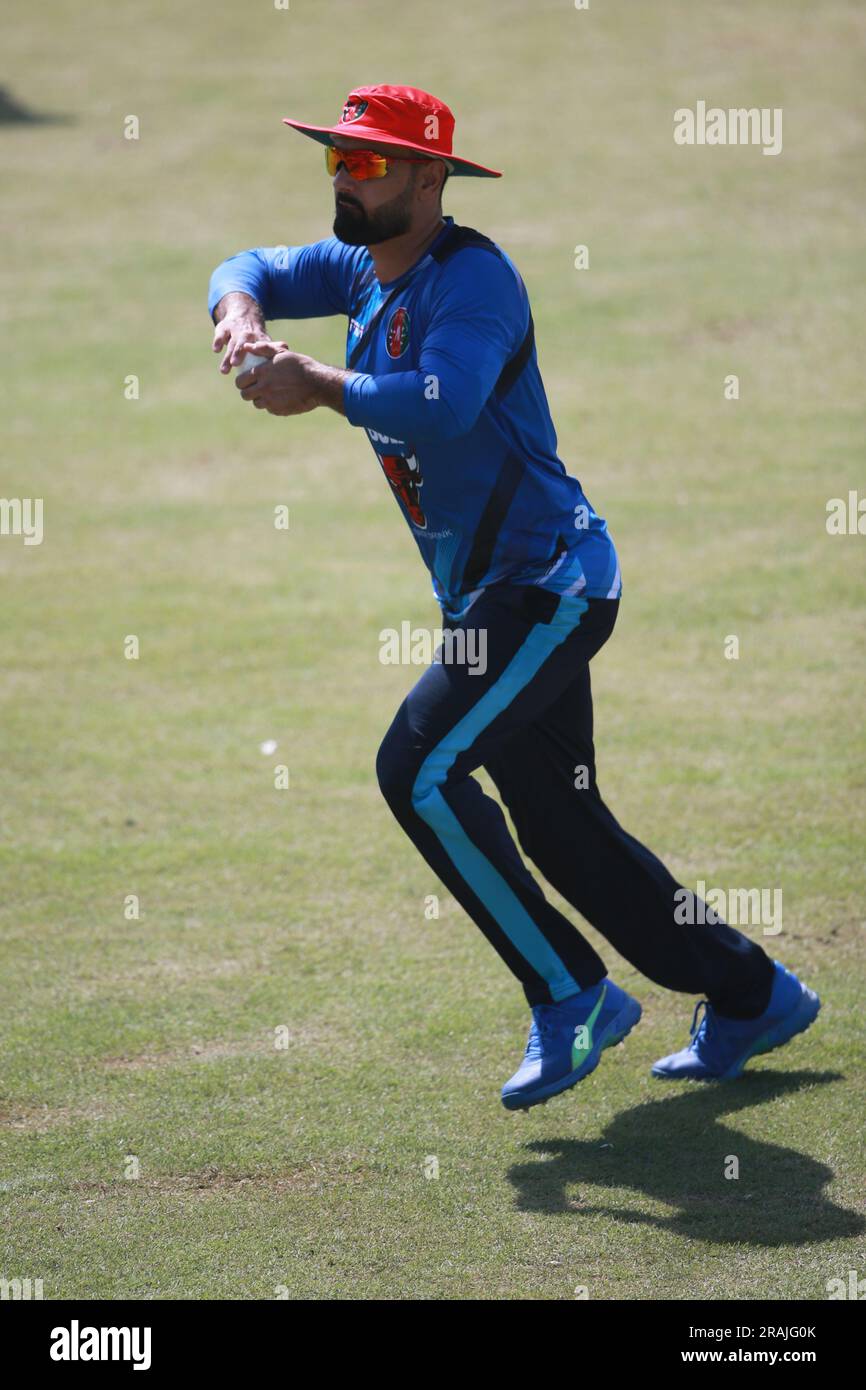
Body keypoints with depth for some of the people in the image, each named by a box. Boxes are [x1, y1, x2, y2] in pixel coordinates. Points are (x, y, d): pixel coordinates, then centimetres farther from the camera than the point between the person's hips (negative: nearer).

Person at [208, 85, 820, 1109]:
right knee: (559, 829, 12)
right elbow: (250, 269, 16)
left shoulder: (473, 276, -18)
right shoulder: (364, 269, 11)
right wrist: (242, 313, -7)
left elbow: (442, 405, -34)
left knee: (420, 767, -21)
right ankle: (751, 997, 24)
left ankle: (572, 996, -11)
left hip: (549, 582, -10)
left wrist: (318, 386, -25)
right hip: (487, 596, 10)